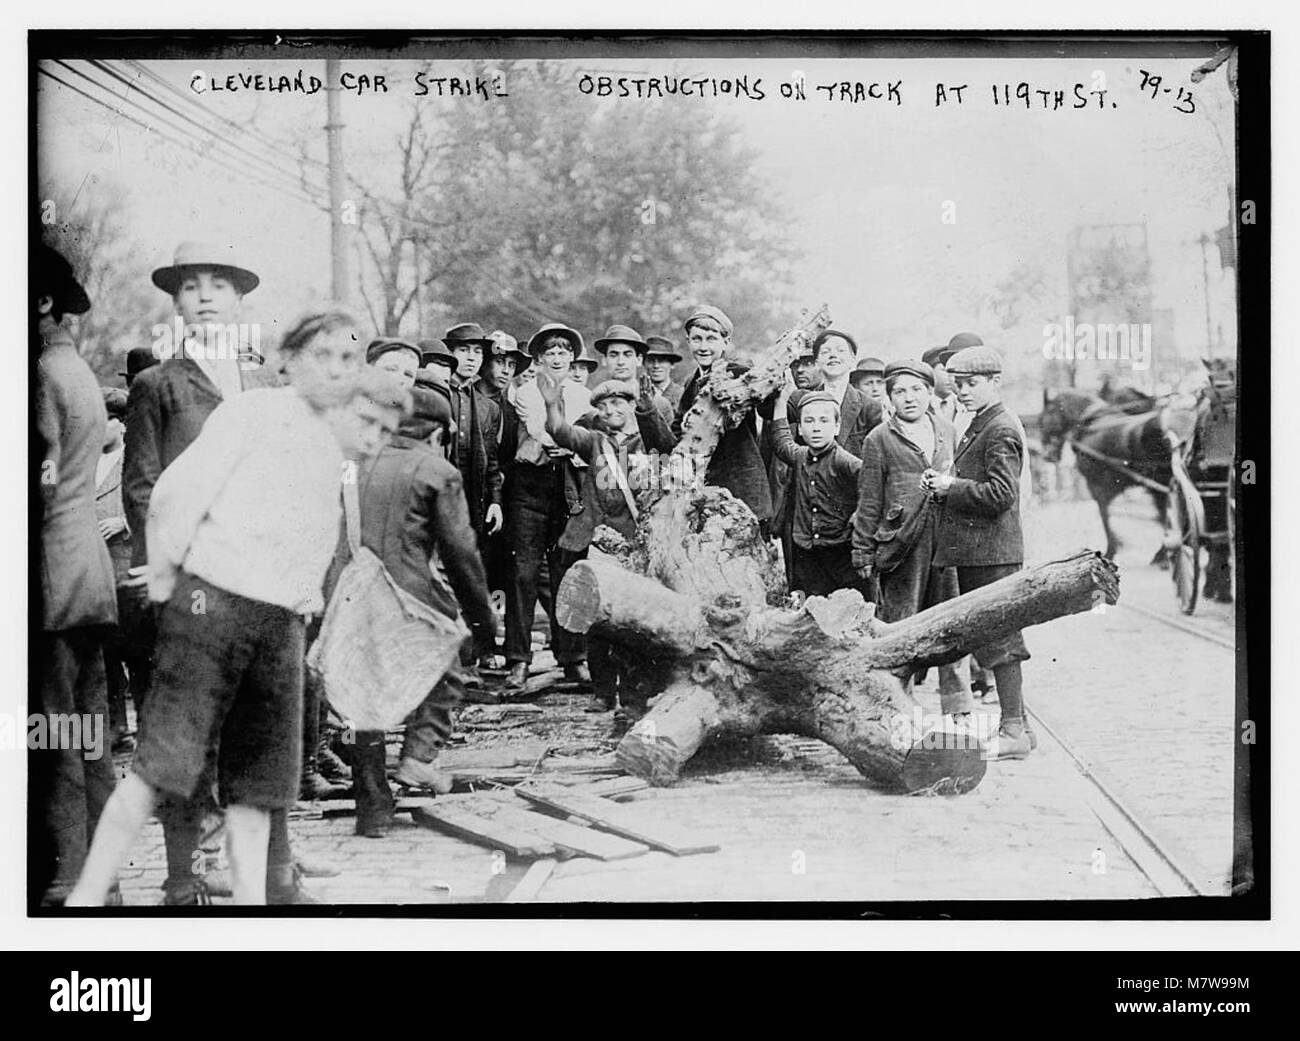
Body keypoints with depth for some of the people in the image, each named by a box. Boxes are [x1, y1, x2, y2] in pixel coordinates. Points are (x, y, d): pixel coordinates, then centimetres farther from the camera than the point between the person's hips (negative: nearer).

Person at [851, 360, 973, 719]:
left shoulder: (945, 430, 12)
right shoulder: (879, 440, -1)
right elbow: (868, 502, 0)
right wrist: (863, 553, -1)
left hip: (946, 539, 4)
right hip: (901, 544, -4)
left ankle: (957, 704, 15)